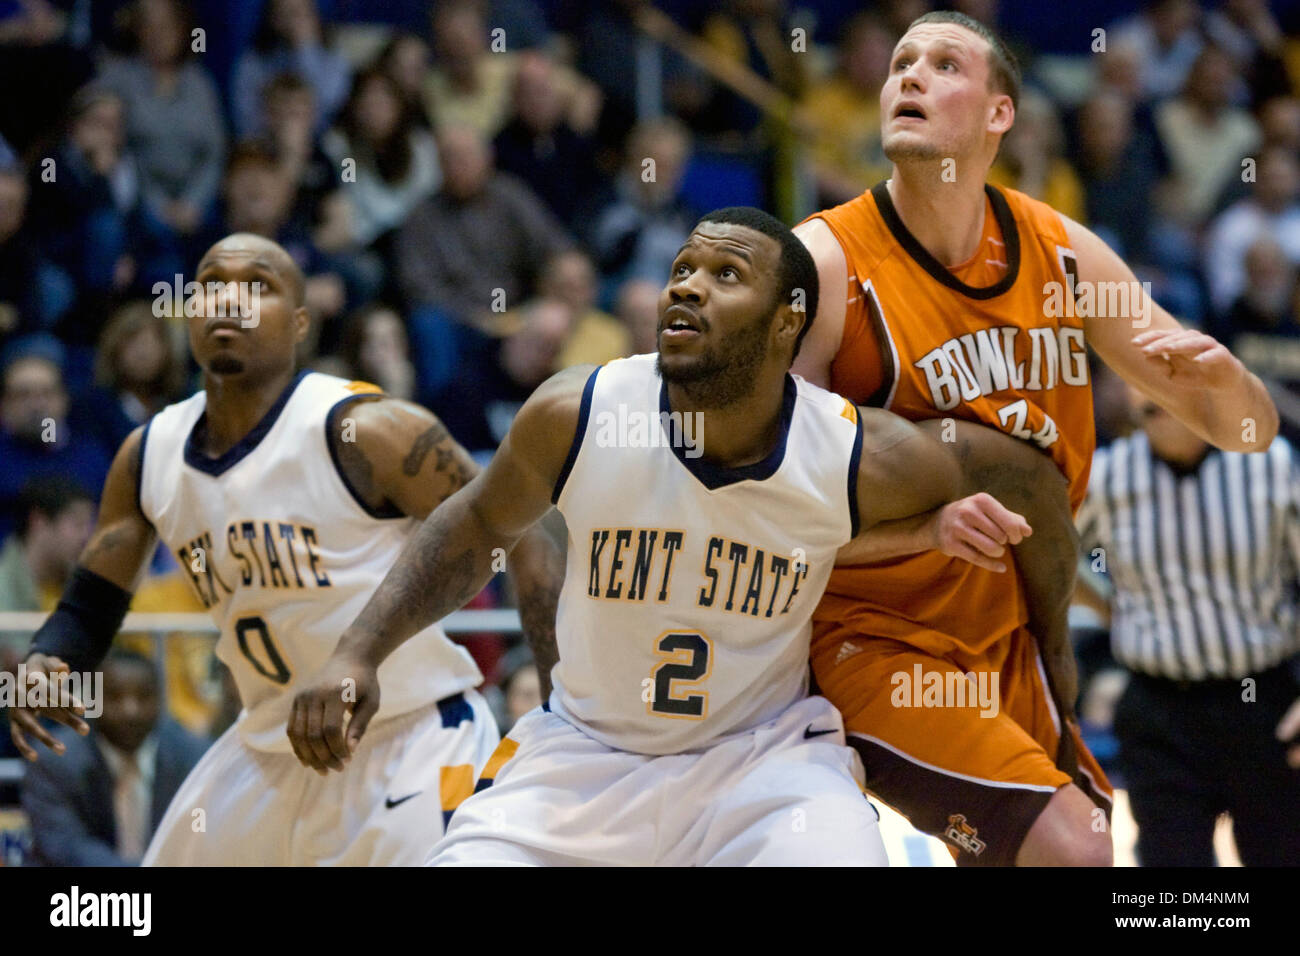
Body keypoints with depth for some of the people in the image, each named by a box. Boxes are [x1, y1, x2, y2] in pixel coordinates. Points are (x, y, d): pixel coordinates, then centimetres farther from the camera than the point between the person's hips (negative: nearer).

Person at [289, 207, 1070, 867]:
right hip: (582, 750, 2)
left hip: (765, 750, -2)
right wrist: (360, 653, -3)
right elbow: (479, 527, 6)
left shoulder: (863, 460, -17)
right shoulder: (574, 416, -14)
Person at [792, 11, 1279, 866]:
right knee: (1071, 849, -22)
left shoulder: (1064, 254, 1)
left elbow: (1248, 430, 6)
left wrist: (1219, 373, -18)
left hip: (1009, 635, 6)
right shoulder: (824, 263, -15)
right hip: (872, 636, -6)